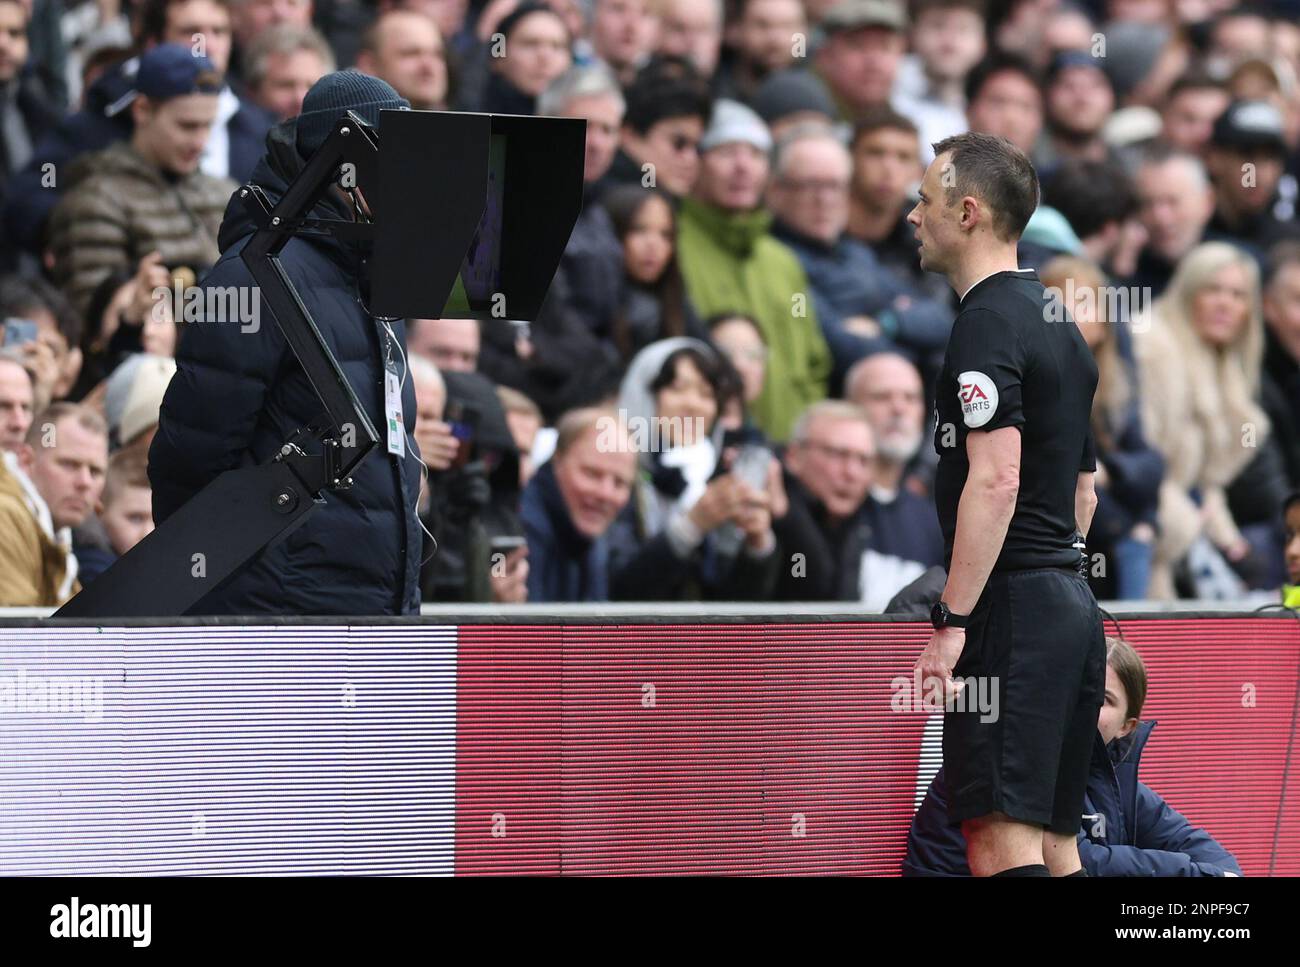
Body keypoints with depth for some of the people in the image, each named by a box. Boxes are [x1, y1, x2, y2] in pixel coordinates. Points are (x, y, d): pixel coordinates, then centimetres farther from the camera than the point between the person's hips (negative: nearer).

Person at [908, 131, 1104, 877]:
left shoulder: (988, 324, -11)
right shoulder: (1057, 325, 19)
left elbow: (996, 480, -21)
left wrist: (953, 620, -21)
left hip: (1011, 605, -10)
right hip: (1072, 603, 10)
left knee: (1001, 841, -14)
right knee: (1053, 844, 10)